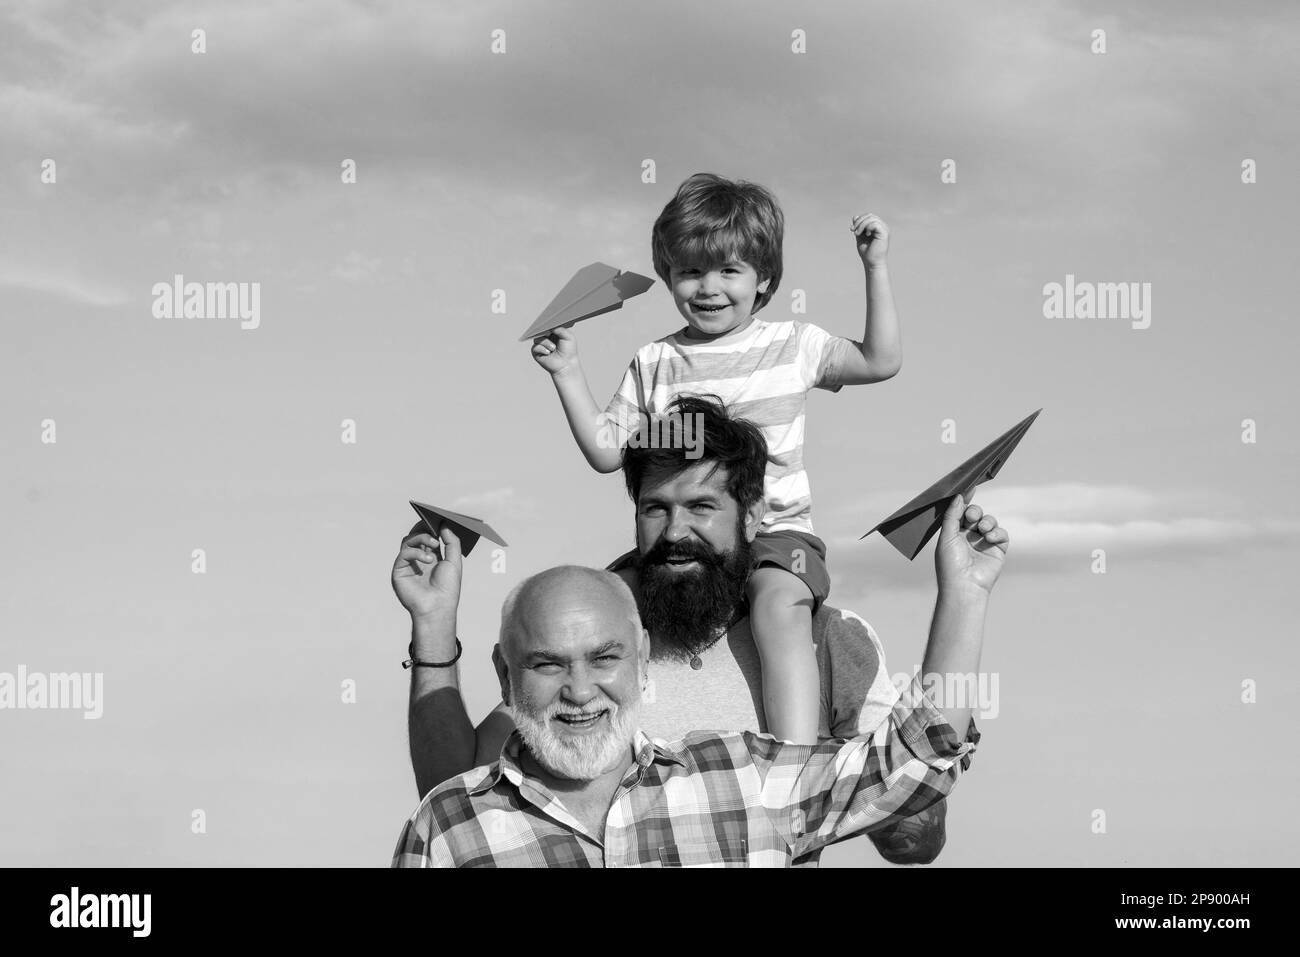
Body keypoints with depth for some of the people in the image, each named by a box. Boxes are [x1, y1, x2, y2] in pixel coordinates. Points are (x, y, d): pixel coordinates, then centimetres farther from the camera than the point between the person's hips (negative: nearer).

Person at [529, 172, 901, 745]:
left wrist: (876, 268, 2)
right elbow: (606, 451, 11)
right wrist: (568, 374, 4)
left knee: (780, 601, -34)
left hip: (775, 531, -3)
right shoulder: (654, 364, 10)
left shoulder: (793, 345, 7)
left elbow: (881, 361, 7)